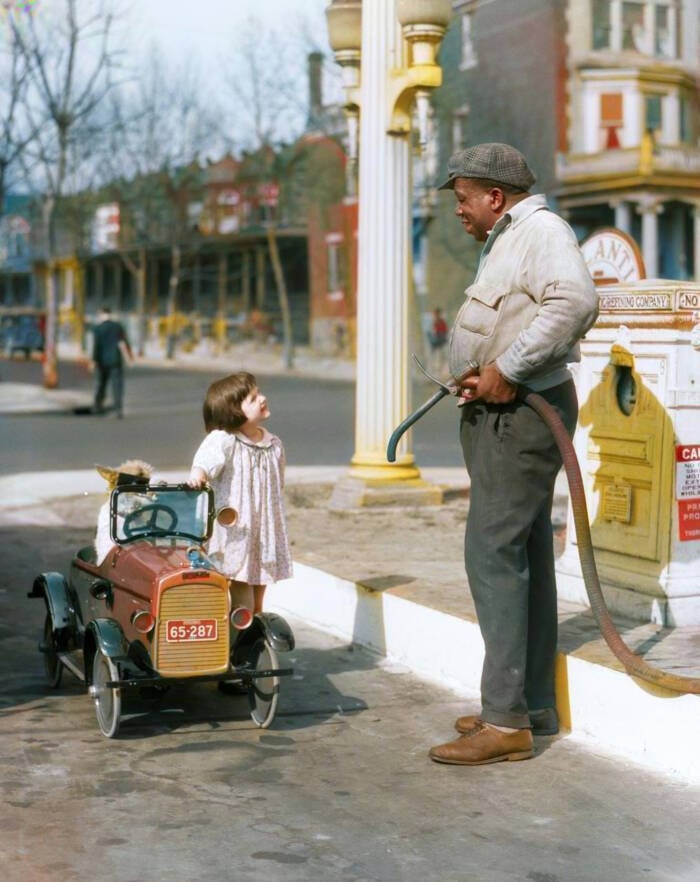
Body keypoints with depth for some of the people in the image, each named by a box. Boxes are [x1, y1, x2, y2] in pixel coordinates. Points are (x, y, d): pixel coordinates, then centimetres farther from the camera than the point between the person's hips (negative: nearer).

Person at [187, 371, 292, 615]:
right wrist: (198, 473, -54)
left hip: (264, 531, 6)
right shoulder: (223, 439, -12)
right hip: (234, 532, -6)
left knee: (257, 604, 16)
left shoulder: (274, 444, 8)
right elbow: (209, 457, -33)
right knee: (242, 606, -5)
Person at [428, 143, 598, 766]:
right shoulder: (508, 241, 21)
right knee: (526, 559, 13)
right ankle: (535, 707, 21)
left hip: (521, 414, -11)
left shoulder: (541, 230, -12)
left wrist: (507, 370, -26)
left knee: (494, 554, -13)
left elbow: (575, 301, -31)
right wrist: (478, 375, 3)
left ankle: (506, 721, -10)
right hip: (505, 414, 11)